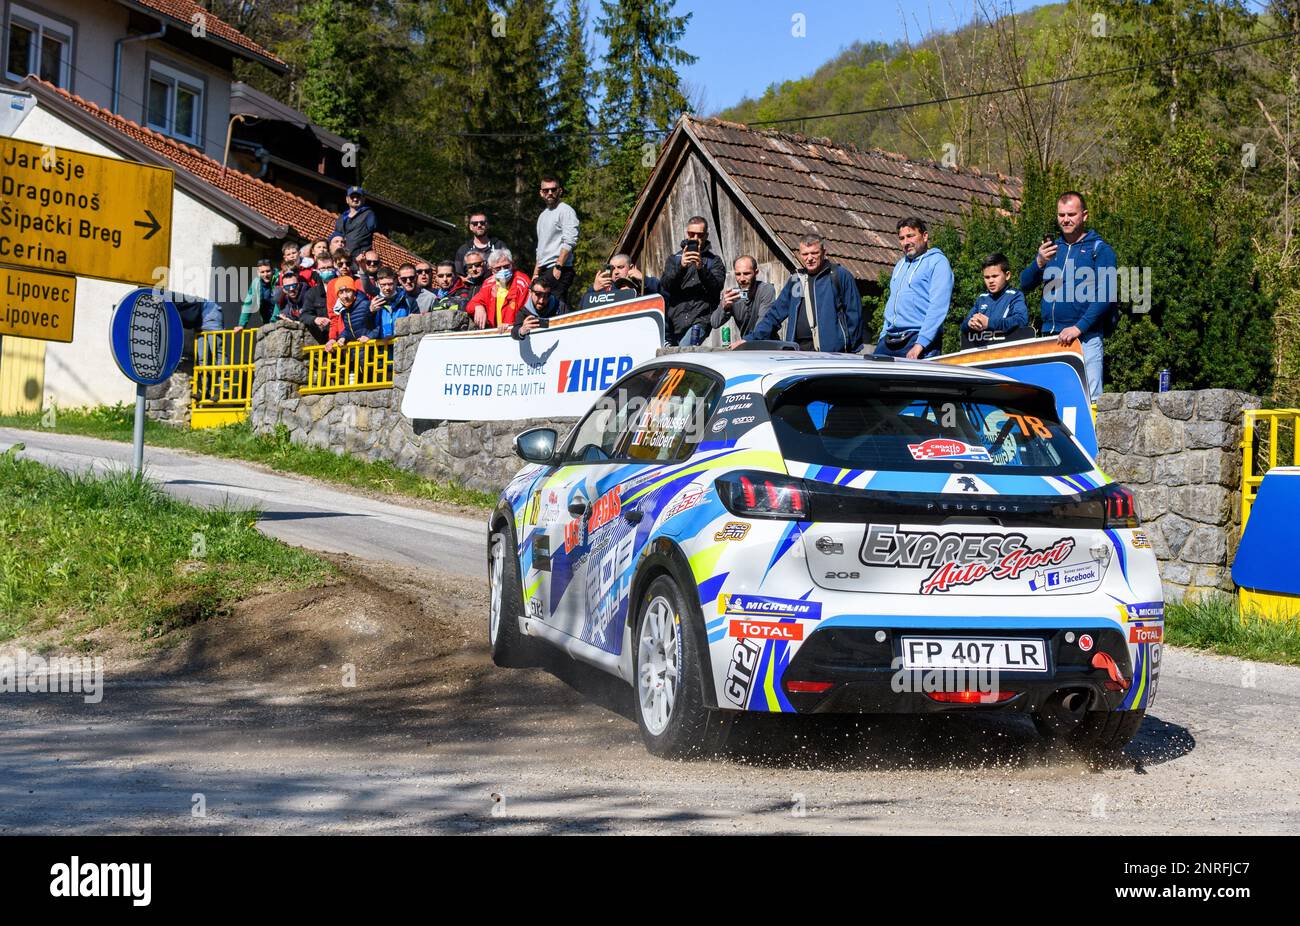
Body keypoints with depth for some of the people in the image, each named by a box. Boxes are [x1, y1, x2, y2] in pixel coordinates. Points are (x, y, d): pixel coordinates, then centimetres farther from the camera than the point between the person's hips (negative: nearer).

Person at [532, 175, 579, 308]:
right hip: (544, 271, 8)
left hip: (559, 271, -8)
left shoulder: (565, 210, -4)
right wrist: (536, 272, 22)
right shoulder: (543, 215, 24)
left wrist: (558, 266, -20)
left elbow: (569, 242, -15)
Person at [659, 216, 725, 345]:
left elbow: (716, 287, -4)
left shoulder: (714, 261, 13)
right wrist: (680, 266, -16)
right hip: (674, 321, 3)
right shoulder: (674, 259, 18)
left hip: (699, 321, -3)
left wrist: (701, 268, -20)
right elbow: (665, 286, 1)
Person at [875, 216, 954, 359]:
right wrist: (883, 337, 14)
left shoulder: (937, 262, -4)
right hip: (890, 340, 7)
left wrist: (920, 344, -21)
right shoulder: (901, 264, 22)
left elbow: (938, 307, -14)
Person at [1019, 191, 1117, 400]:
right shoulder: (1051, 248, 18)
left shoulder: (1100, 249, 3)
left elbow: (1104, 295, -8)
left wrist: (1079, 327, -19)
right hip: (1050, 338, 5)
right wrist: (1039, 263, -10)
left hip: (1086, 338, -5)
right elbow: (1025, 285, 11)